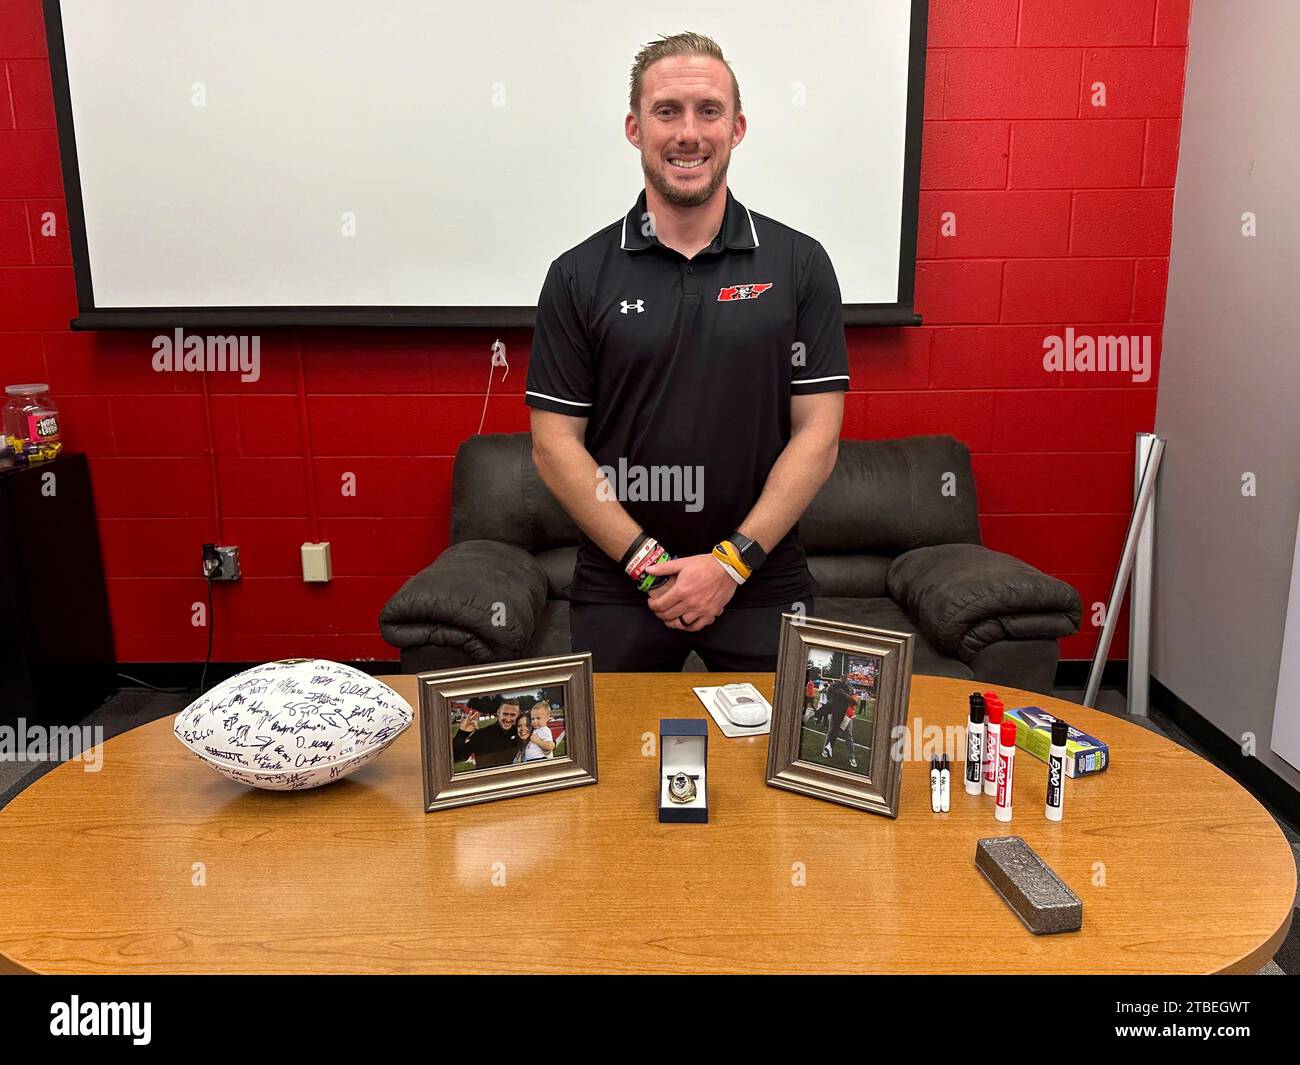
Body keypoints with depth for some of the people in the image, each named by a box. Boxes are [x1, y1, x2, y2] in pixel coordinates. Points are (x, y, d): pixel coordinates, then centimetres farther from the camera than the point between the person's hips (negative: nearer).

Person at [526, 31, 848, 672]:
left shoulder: (799, 264, -1)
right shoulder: (578, 276, -2)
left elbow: (817, 435, -4)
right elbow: (555, 444, -4)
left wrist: (732, 562, -12)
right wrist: (648, 562, -12)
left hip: (762, 587, 0)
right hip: (617, 591, 0)